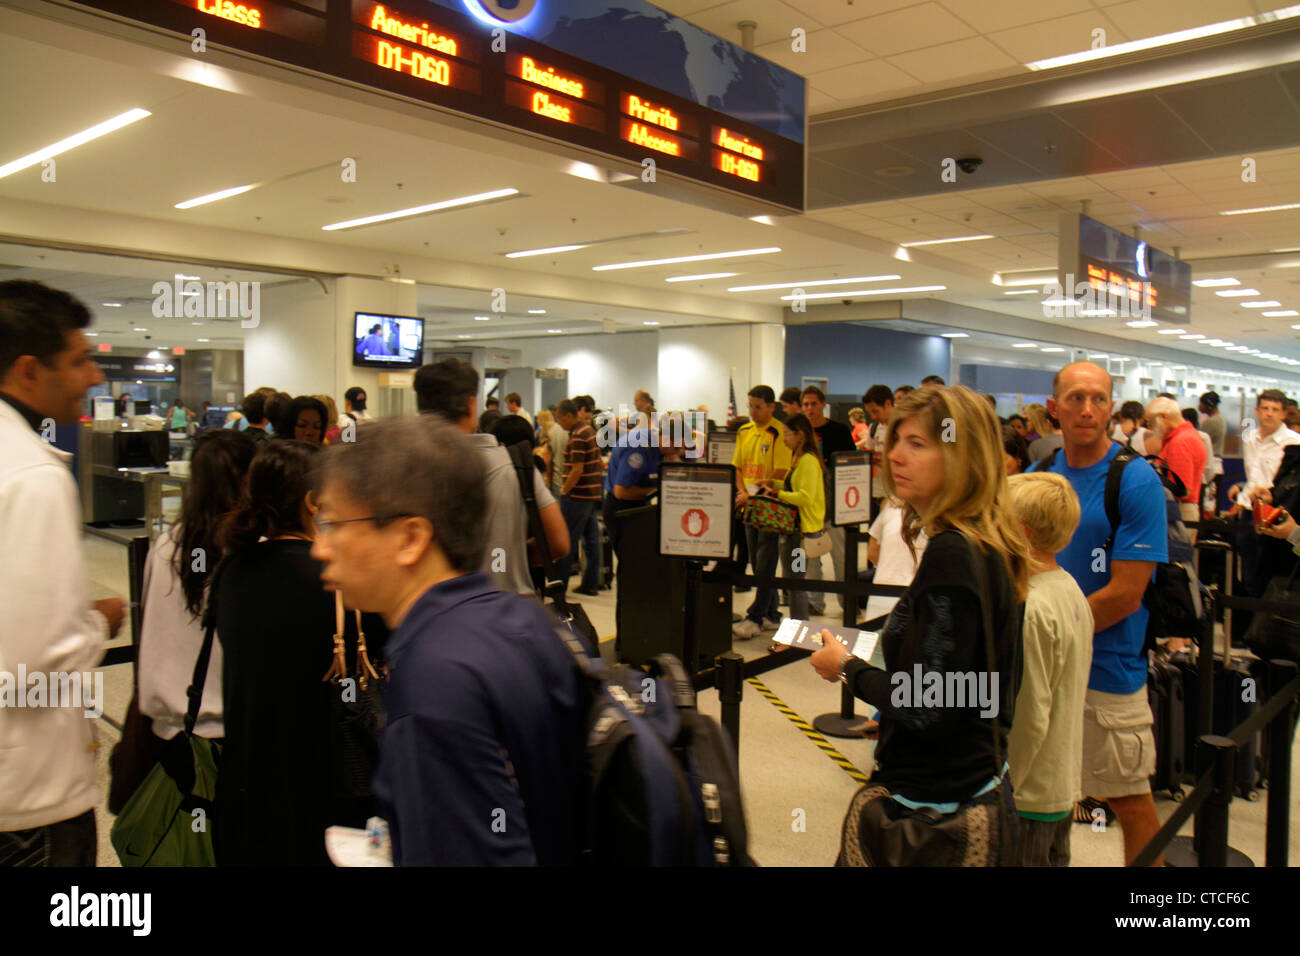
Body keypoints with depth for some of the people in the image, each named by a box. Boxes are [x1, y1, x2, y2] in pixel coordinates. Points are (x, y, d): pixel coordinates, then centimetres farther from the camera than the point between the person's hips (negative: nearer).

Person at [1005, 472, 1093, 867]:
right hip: (1064, 785, 9)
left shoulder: (1029, 608, -24)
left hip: (1028, 796, -9)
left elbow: (1028, 718, -23)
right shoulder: (1071, 589, 4)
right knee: (1052, 858, 20)